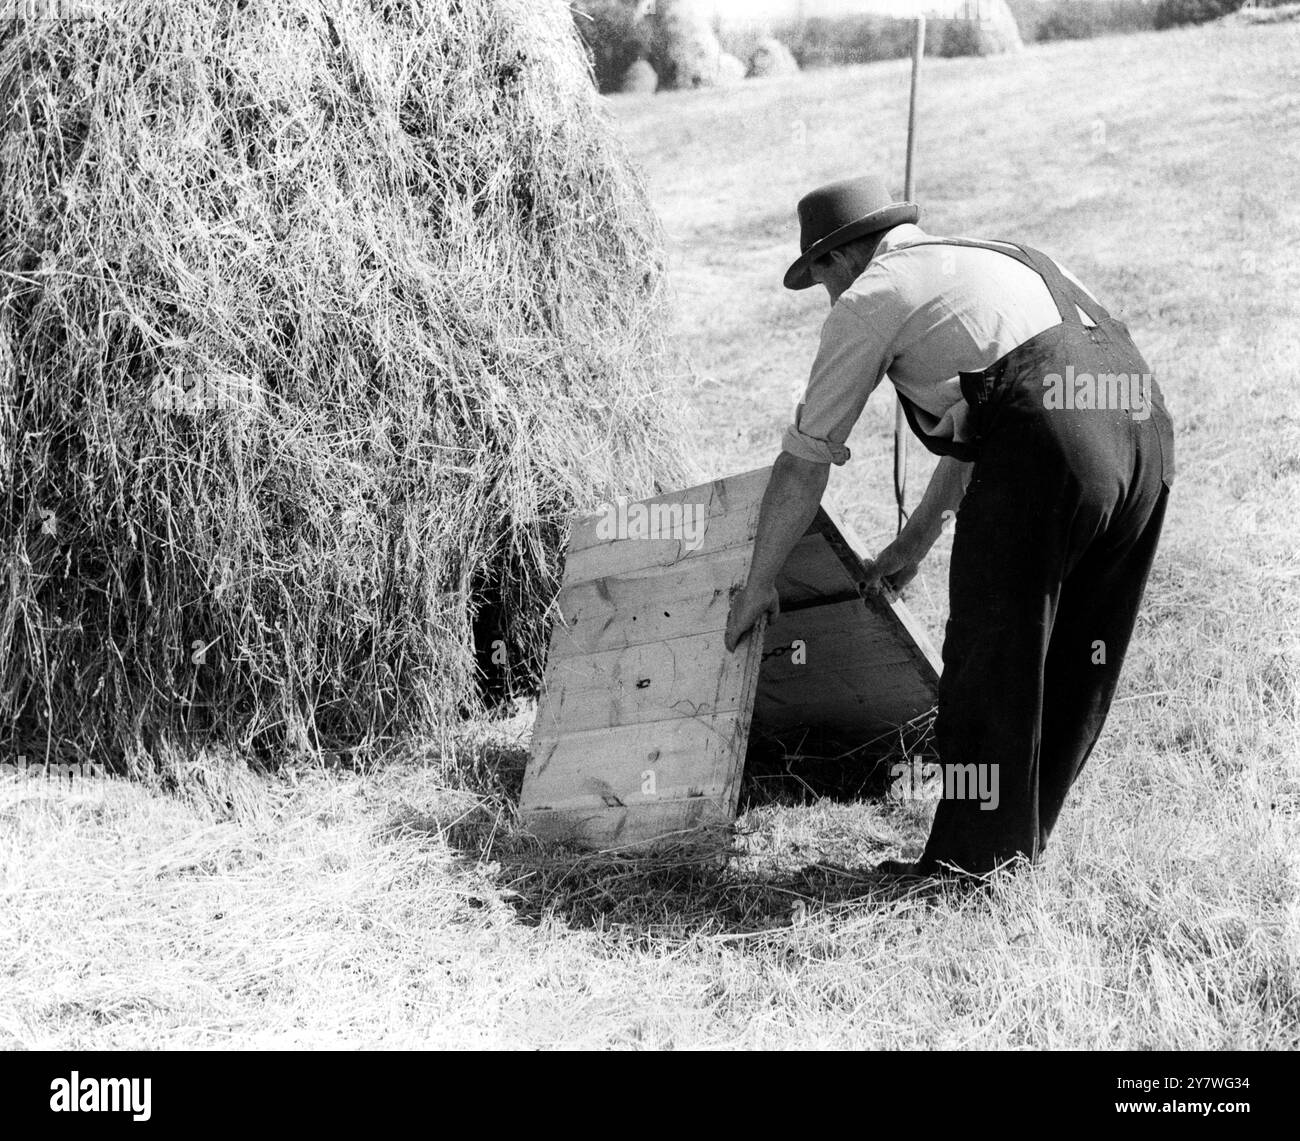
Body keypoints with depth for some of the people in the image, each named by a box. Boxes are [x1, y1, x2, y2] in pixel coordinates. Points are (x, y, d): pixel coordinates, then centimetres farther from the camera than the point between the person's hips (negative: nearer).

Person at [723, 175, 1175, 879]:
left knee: (990, 654, 6)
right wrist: (915, 541, 49)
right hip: (1143, 418, 8)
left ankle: (970, 859, 15)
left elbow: (804, 462, 14)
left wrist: (759, 584, 26)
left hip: (1049, 439, -8)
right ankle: (1024, 837, 31)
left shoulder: (867, 300, 10)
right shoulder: (991, 259, 33)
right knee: (1079, 659, 18)